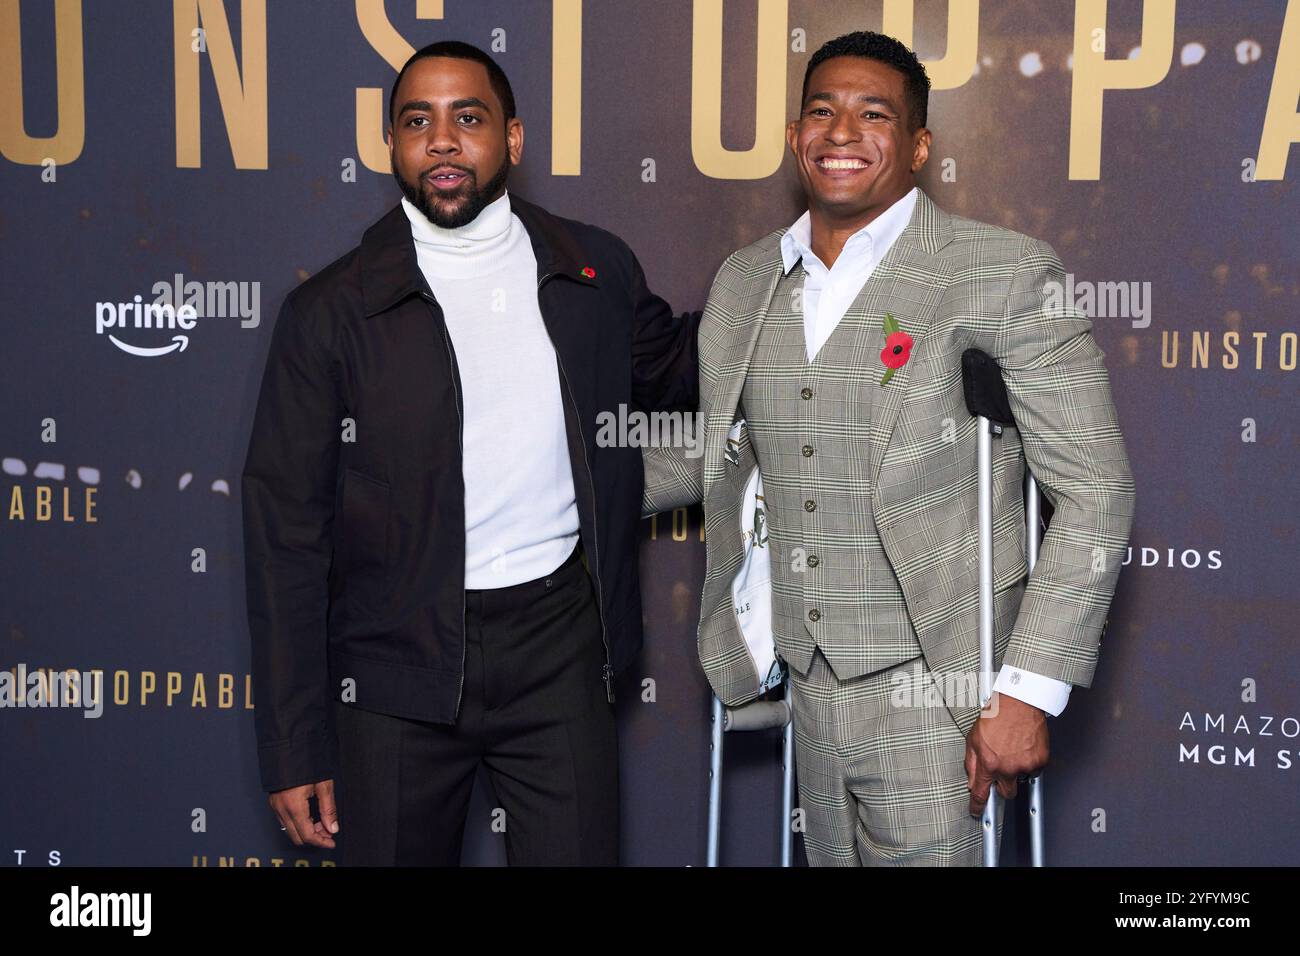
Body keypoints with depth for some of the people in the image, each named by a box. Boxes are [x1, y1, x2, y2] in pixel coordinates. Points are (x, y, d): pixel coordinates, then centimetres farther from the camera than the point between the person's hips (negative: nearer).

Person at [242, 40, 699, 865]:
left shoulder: (597, 271, 3)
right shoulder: (333, 310, -5)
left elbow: (668, 375, 24)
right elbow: (288, 529, -4)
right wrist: (295, 749, -6)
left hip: (559, 644, 2)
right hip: (401, 662, -1)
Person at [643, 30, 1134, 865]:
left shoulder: (1004, 272, -8)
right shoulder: (743, 280, 9)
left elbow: (1095, 491, -10)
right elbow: (711, 454, 21)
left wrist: (1029, 694, -15)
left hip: (934, 700, -5)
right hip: (803, 686, 5)